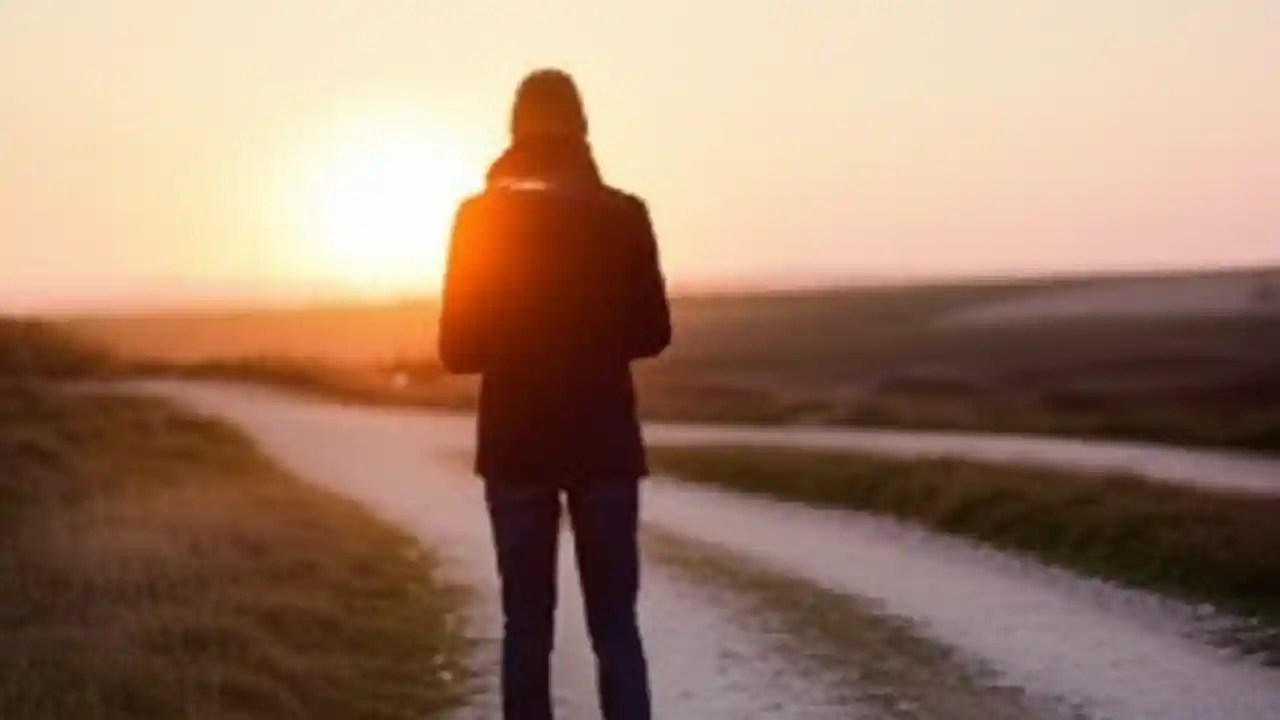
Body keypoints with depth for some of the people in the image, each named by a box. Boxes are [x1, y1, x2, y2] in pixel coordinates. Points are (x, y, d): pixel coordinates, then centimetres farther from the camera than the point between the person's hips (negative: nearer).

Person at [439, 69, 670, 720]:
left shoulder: (481, 217, -4)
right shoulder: (621, 214, -5)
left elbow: (458, 347, -1)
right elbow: (651, 333, 2)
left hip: (516, 443, 0)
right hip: (604, 441, 0)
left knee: (526, 627, 7)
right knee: (614, 625, 5)